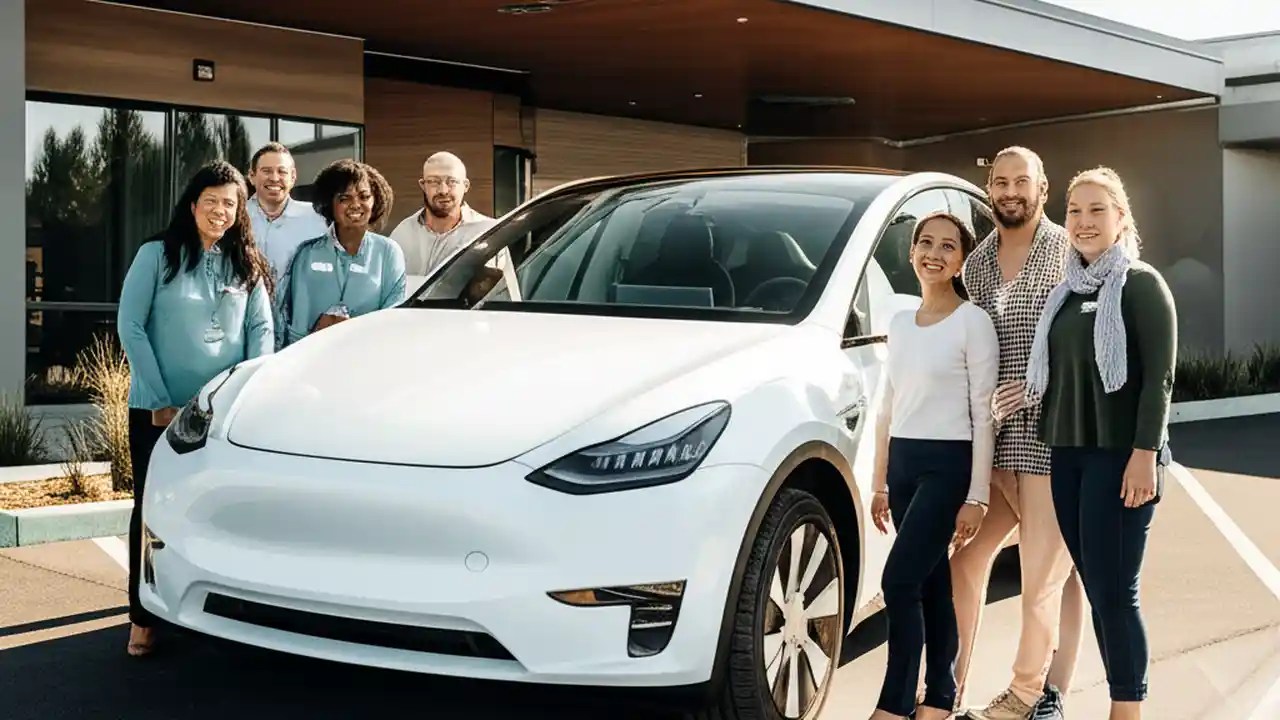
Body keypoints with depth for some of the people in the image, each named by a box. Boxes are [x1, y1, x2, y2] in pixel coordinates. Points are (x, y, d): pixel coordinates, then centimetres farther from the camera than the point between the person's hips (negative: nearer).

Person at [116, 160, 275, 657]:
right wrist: (160, 400, -11)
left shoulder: (247, 266, 7)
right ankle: (143, 618, 8)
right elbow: (130, 327, -6)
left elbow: (262, 330, 4)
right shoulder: (156, 256, -3)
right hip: (158, 407, -2)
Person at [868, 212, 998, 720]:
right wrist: (880, 484, 15)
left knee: (899, 581, -11)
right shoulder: (901, 323, 12)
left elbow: (983, 413, -9)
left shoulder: (972, 322, -6)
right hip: (904, 462, 6)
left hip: (948, 463, -6)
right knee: (931, 583, 9)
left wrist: (977, 496, -13)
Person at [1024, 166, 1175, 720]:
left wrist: (1145, 453, -17)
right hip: (1067, 452, 6)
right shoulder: (1065, 292, 15)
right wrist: (1051, 444, 13)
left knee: (1114, 591, -9)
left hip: (1120, 454, -6)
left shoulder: (1142, 284, -2)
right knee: (1094, 589, 6)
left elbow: (1159, 377, -9)